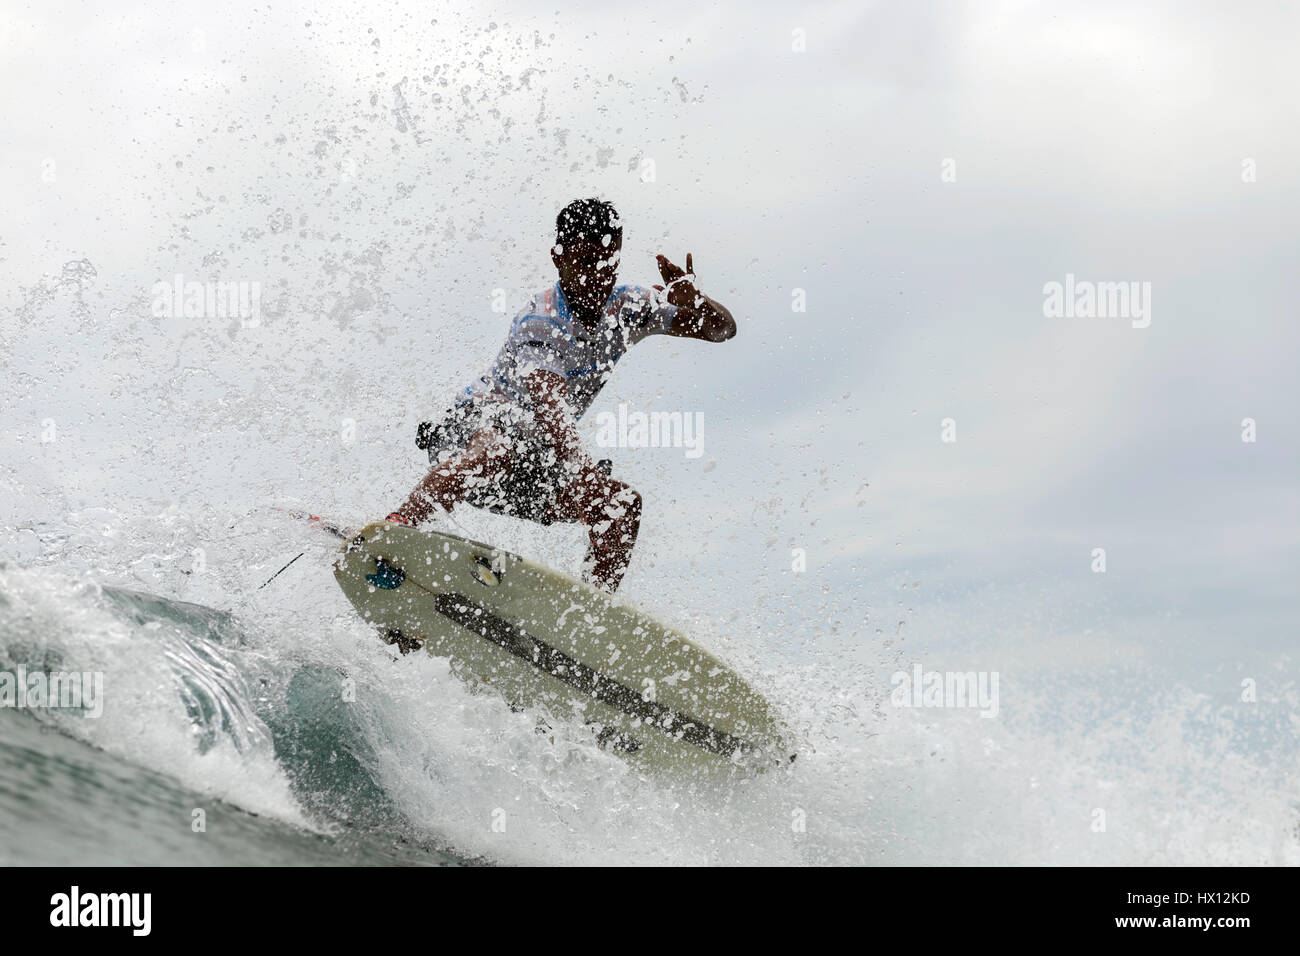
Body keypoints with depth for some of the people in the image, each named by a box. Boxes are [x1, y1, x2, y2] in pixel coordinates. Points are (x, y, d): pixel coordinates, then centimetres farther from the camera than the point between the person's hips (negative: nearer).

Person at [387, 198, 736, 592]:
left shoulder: (627, 306, -4)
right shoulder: (538, 323, -24)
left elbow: (723, 329, -4)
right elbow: (549, 403, -42)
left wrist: (694, 303, -28)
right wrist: (580, 469, -60)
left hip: (538, 460, 6)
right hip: (471, 426, -6)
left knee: (623, 504, -17)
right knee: (498, 443, -42)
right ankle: (401, 523, -55)